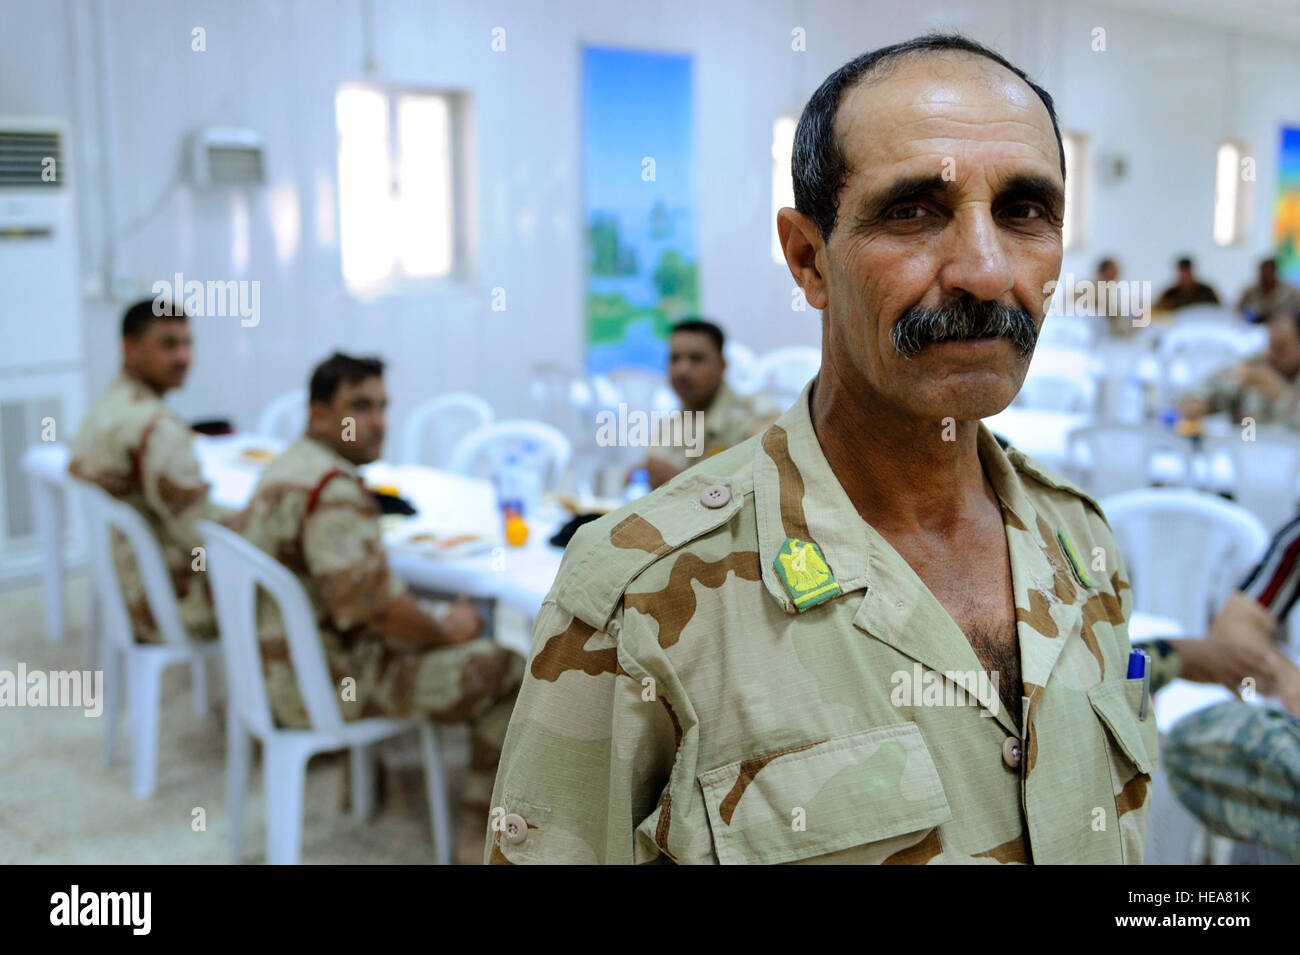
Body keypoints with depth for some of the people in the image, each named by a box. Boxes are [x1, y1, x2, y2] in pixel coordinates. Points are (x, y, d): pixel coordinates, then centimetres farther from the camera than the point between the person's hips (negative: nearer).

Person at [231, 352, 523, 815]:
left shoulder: (285, 465, 10)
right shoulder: (335, 490, -23)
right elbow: (375, 604, -29)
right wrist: (449, 630, -10)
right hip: (331, 685, -10)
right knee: (508, 671, -9)